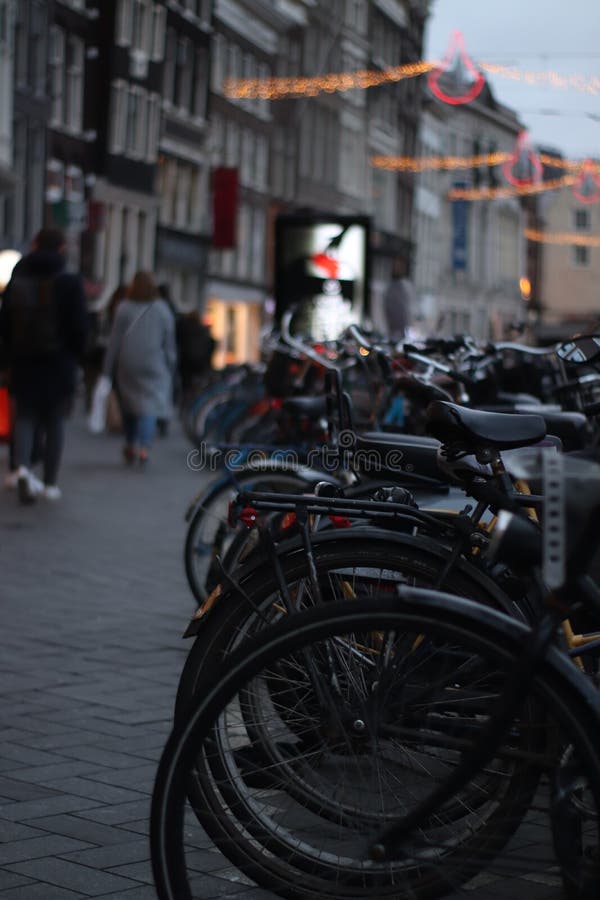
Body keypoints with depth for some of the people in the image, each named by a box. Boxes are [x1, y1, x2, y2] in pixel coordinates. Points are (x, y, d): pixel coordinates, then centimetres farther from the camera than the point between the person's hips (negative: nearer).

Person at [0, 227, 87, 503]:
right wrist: (74, 354, 6)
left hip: (22, 361, 2)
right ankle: (50, 483, 8)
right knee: (55, 421, 7)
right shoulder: (69, 282, -7)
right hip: (58, 362, -2)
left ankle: (22, 465, -18)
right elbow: (79, 326, -9)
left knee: (25, 416, 8)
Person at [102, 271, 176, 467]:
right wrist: (170, 369, 12)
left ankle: (131, 446, 23)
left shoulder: (124, 309, -3)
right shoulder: (163, 311, 0)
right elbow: (169, 344, 4)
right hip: (154, 368, 0)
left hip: (127, 367, 0)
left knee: (129, 406, 15)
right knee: (149, 406, -4)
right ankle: (144, 447, -23)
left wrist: (108, 369, 2)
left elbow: (114, 342, -2)